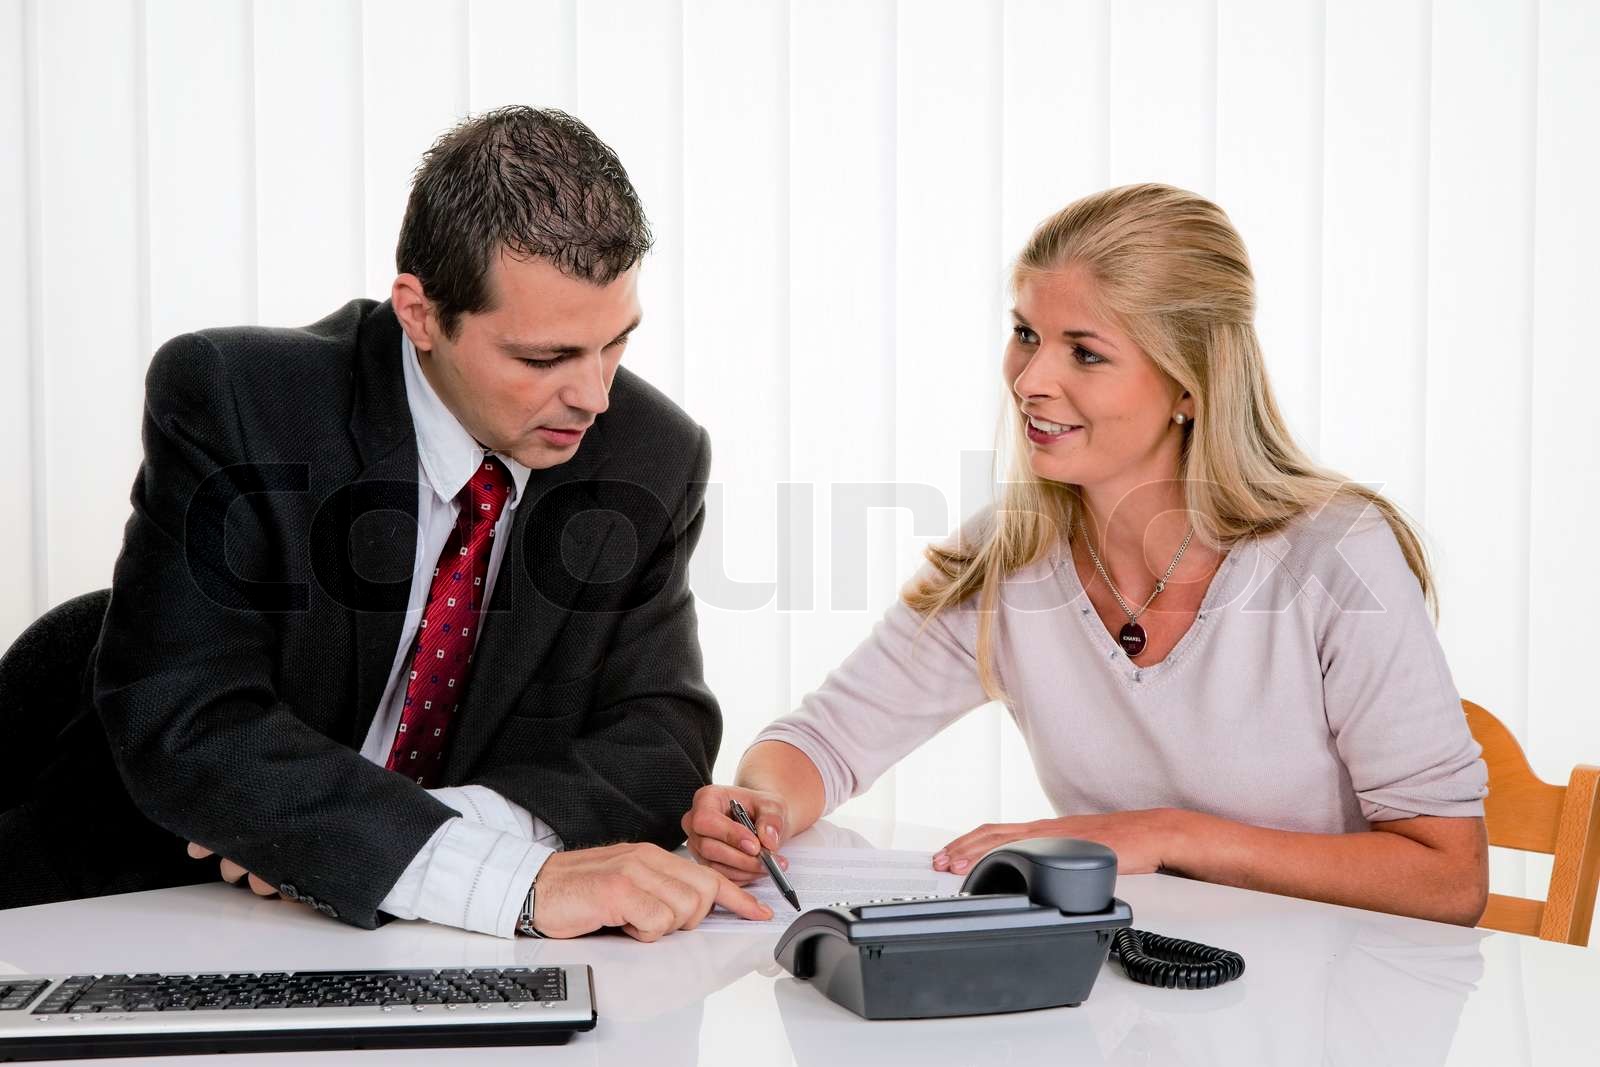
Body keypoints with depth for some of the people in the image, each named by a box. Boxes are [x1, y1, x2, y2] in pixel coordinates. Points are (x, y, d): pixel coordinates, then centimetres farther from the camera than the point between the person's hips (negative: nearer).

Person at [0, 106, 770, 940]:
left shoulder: (655, 457, -5)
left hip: (445, 964, 2)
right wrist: (516, 878, -36)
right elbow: (184, 730, -25)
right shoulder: (229, 400, -16)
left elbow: (662, 743, -5)